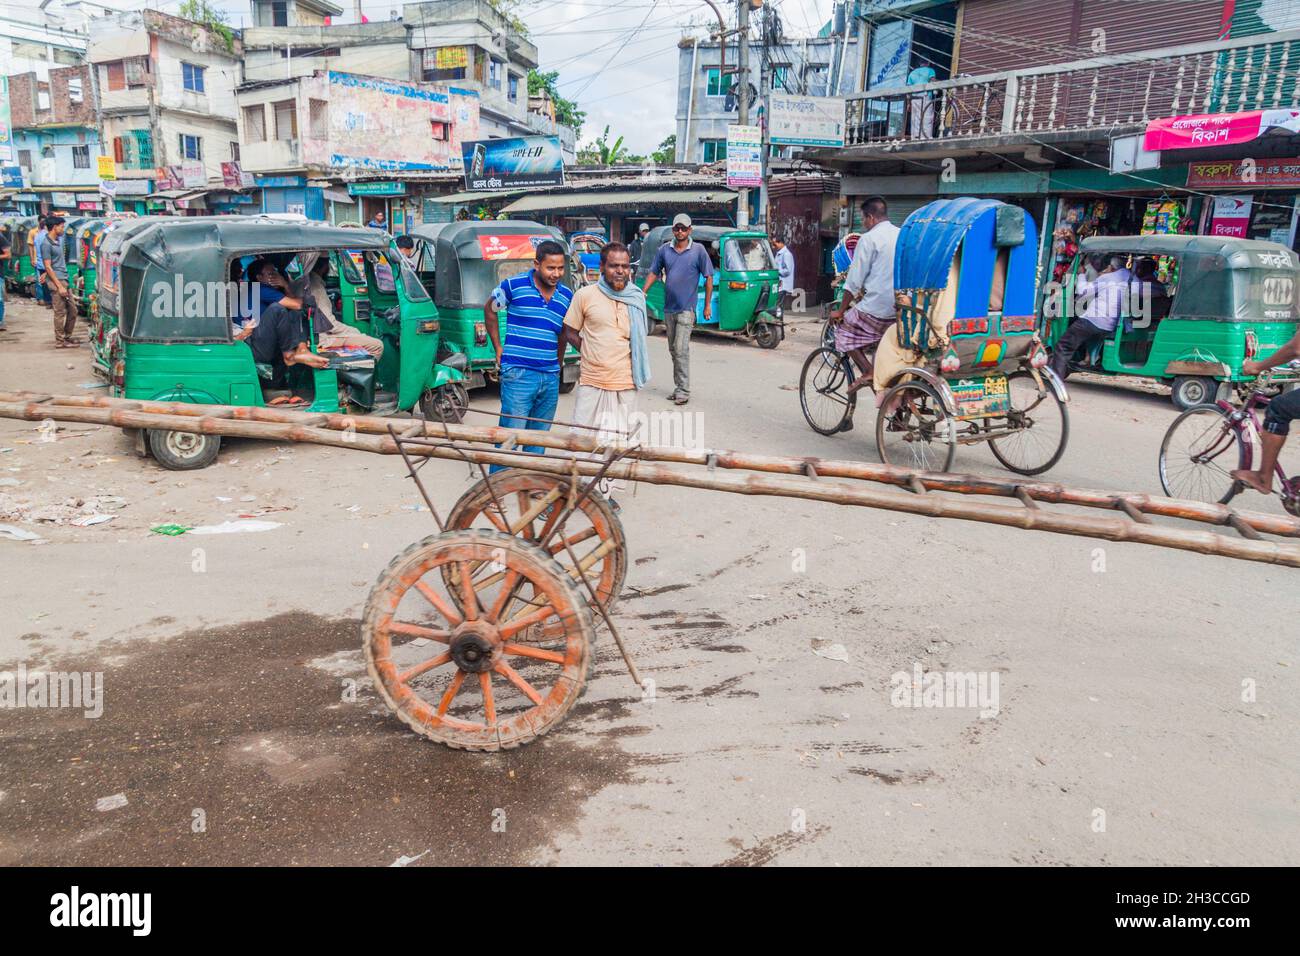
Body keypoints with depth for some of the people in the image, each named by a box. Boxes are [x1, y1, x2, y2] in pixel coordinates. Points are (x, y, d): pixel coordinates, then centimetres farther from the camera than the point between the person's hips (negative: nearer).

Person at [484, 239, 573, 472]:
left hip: (551, 377, 5)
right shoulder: (514, 285, -5)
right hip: (518, 374, -5)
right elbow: (489, 309, 11)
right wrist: (498, 348, 8)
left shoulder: (566, 295, 8)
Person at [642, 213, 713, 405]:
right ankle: (679, 387, 21)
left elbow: (708, 278, -1)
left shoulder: (698, 250, -3)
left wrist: (708, 305, -4)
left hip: (686, 309, -5)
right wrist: (643, 293, 3)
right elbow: (653, 273, 14)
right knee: (673, 350, 11)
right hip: (669, 308, 5)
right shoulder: (664, 250, 6)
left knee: (681, 349, -12)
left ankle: (684, 390, -7)